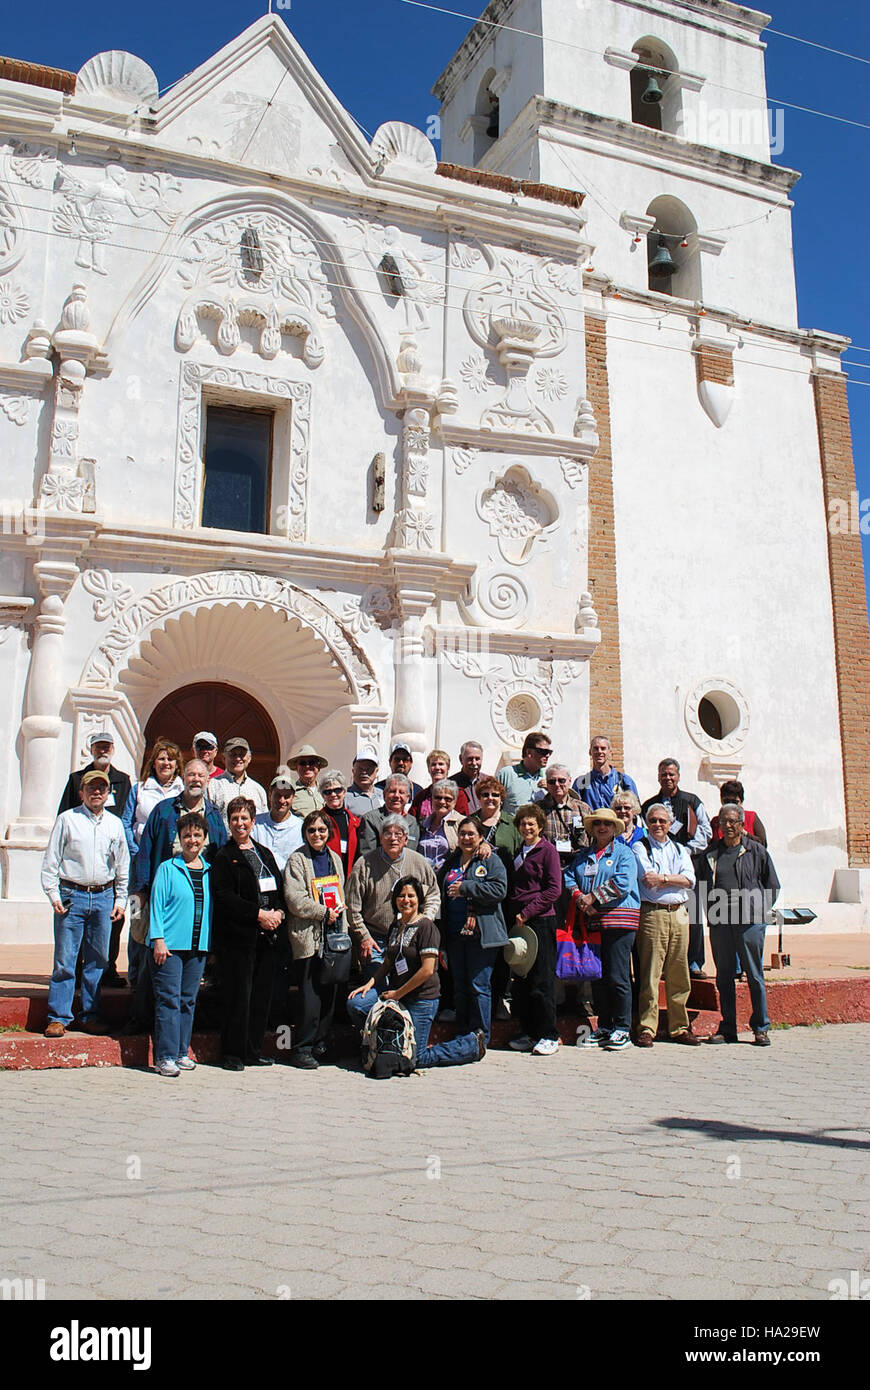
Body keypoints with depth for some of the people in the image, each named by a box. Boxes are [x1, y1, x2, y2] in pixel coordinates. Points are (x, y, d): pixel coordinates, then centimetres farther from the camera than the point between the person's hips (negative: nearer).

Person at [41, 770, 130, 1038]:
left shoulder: (115, 824, 11)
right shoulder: (67, 819, 3)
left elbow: (123, 865, 16)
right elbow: (51, 861, 2)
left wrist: (120, 900, 10)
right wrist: (54, 895, -5)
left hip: (104, 897, 3)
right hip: (71, 895, -3)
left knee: (98, 960, 7)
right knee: (64, 960, -3)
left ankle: (91, 1016, 16)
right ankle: (58, 1017, 6)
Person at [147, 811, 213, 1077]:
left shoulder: (209, 872, 11)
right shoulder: (168, 869, -1)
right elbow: (157, 904, -4)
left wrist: (211, 943, 11)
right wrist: (158, 940, -11)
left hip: (198, 945, 4)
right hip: (170, 944, -4)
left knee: (188, 1000, 9)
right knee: (169, 1000, -5)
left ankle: (181, 1052, 19)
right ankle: (165, 1056, 0)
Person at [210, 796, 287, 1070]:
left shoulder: (265, 853, 18)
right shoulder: (224, 857, -1)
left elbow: (280, 888, 19)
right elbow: (223, 895, -12)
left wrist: (279, 912, -2)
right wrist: (258, 914, -16)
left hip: (267, 934, 6)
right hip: (238, 936, -5)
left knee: (262, 994, 7)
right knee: (239, 994, -4)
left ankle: (254, 1050, 16)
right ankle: (233, 1054, 7)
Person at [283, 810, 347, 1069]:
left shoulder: (335, 859, 16)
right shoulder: (297, 860, -3)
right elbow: (294, 898, -11)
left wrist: (340, 911, 5)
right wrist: (324, 913, -13)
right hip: (308, 935, -6)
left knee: (330, 990, 8)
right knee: (310, 994, -7)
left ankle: (321, 1045, 18)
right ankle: (302, 1049, 2)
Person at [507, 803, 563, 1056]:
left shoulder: (547, 849, -3)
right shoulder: (518, 851, 16)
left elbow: (554, 889, -10)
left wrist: (527, 912, -13)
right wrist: (515, 915, 5)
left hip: (541, 920, -7)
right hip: (519, 920, 7)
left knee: (542, 980, -4)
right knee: (521, 980, 9)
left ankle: (549, 1036, 4)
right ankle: (528, 1033, 17)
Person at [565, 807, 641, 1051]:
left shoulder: (624, 853, 4)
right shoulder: (584, 855, 20)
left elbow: (622, 884, -10)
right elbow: (569, 875, 10)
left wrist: (593, 898, -11)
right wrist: (579, 898, -9)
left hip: (618, 920, -5)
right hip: (593, 921, 5)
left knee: (617, 977, -6)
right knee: (600, 976, 8)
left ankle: (622, 1030, 3)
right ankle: (603, 1028, 15)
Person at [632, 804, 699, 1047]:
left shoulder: (680, 850, 20)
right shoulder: (639, 847, 6)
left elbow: (690, 880, 3)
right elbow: (649, 881, -9)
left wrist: (662, 877, -7)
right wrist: (674, 879, -2)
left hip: (679, 913, 5)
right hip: (652, 914, -5)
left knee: (679, 974, 7)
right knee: (650, 974, -6)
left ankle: (679, 1028, 15)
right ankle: (646, 1030, -2)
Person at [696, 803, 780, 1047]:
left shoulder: (756, 850, 4)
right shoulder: (710, 852, 10)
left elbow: (772, 884, 9)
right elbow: (700, 884, 19)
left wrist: (760, 910, 2)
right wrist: (710, 910, 9)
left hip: (750, 921, -3)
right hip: (719, 923, 3)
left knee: (755, 976, 2)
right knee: (724, 976, 7)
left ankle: (761, 1028, 13)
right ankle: (727, 1028, 15)